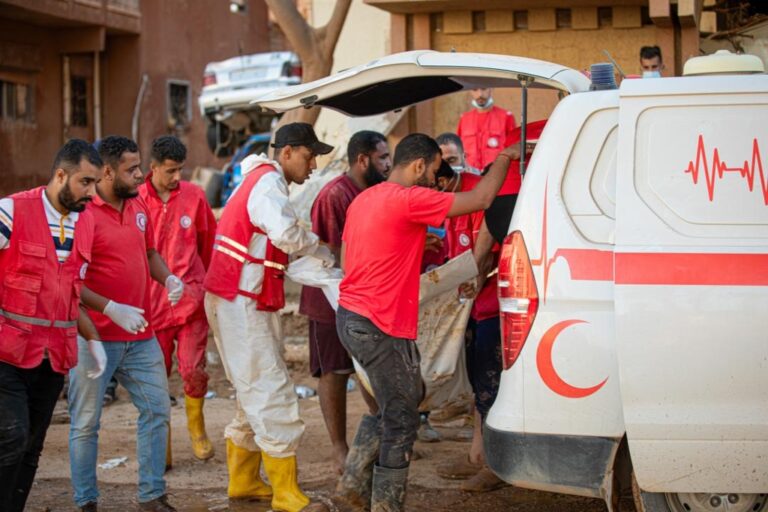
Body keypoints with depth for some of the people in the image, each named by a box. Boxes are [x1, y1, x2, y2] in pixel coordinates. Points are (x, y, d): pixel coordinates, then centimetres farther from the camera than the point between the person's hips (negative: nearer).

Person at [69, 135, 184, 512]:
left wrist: (168, 278, 1)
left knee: (157, 411, 10)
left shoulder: (139, 207, 7)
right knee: (86, 423, 4)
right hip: (96, 337, -7)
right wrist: (111, 309, -23)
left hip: (141, 335, 7)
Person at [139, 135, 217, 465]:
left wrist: (206, 284, 18)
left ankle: (196, 425, 26)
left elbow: (208, 242, 12)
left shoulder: (194, 196, 1)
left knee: (194, 370, -1)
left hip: (191, 299, 1)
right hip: (152, 302, 0)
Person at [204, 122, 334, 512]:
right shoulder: (268, 182, -14)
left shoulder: (262, 180, 19)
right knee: (273, 395, -9)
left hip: (244, 303, 11)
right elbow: (285, 232, -31)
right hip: (240, 304, -11)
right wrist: (325, 254, -15)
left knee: (255, 395, 16)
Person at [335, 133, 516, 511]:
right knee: (401, 421, 2)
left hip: (351, 318, 10)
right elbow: (480, 199, -13)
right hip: (379, 327, -10)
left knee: (410, 395, 23)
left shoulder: (363, 200, 14)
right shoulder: (409, 199, -15)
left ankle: (361, 476, 21)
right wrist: (504, 158, 3)